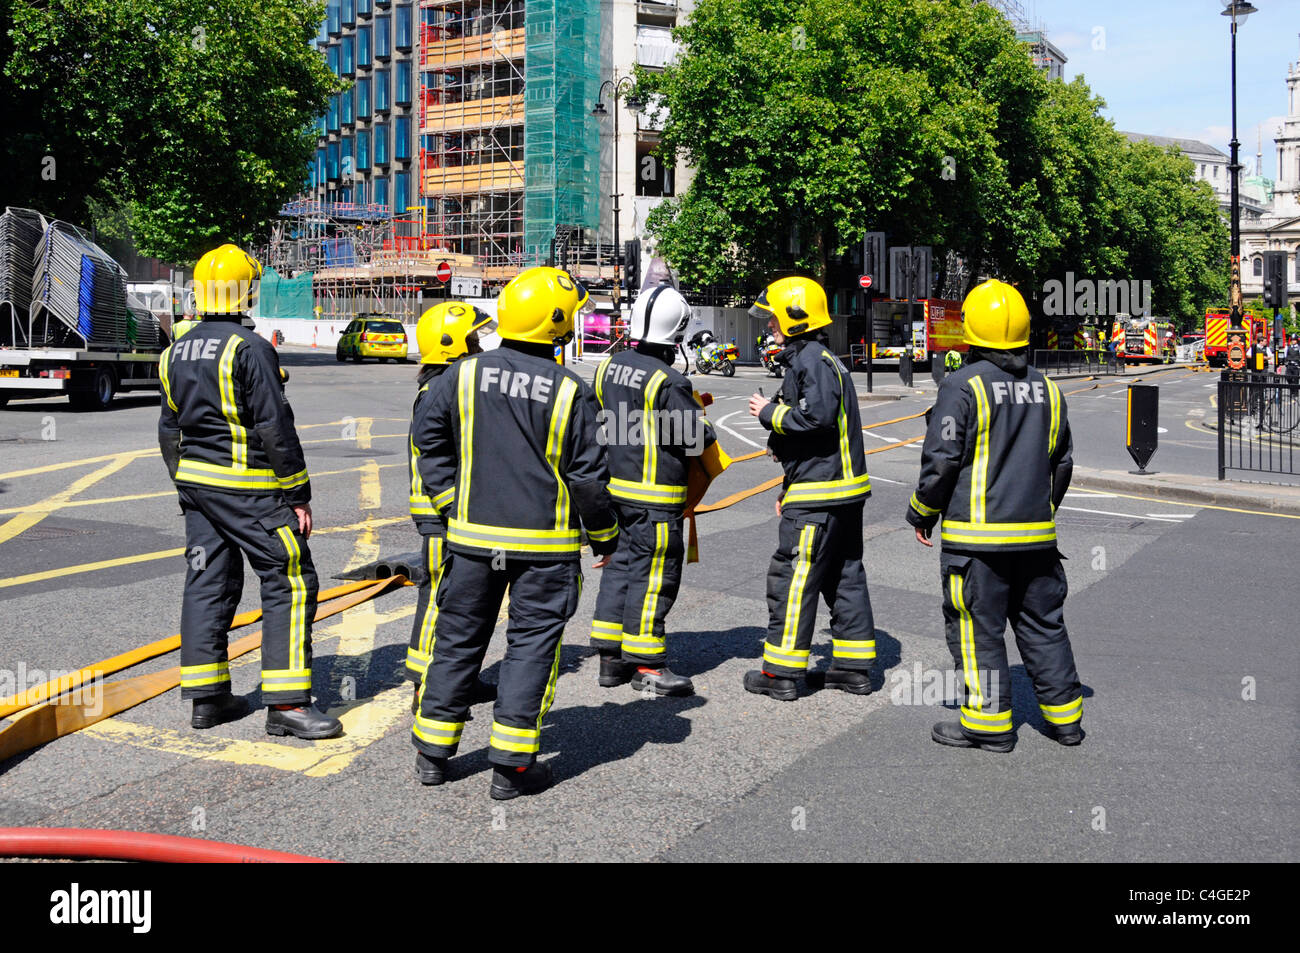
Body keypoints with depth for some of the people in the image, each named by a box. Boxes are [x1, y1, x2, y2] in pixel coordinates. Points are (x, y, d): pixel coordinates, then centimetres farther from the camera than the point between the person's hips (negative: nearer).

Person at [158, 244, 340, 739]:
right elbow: (275, 428, -16)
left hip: (196, 481, 8)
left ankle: (206, 697, 18)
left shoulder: (177, 351, 10)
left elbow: (169, 430, 16)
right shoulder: (249, 349, -15)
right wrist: (298, 494, -11)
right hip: (248, 487, -8)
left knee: (208, 582, 13)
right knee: (289, 582, -4)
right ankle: (286, 702, -6)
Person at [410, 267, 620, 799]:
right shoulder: (571, 393, -10)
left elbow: (432, 448, 5)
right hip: (546, 544, -3)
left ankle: (433, 753, 24)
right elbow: (587, 475, -6)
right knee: (531, 645, 6)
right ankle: (511, 766, 7)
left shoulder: (464, 376, -1)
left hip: (473, 535, 3)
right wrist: (605, 536, 7)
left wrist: (453, 507, 14)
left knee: (459, 637, 15)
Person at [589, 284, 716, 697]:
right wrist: (705, 425, 4)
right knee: (653, 574, 0)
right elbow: (695, 435, -17)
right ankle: (646, 665, 6)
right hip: (655, 497, -8)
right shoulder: (668, 382, -19)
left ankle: (611, 657, 21)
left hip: (615, 486, 8)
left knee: (620, 565, 15)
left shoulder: (609, 367, 4)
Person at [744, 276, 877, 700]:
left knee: (792, 577, -4)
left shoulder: (814, 361, -13)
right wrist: (788, 489, 24)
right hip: (843, 490, 11)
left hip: (820, 494, -11)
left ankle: (782, 672, 2)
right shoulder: (816, 359, 20)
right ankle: (855, 666, 20)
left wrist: (770, 412, -12)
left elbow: (817, 417, -27)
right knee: (844, 575, 13)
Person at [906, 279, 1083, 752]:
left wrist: (921, 513, 1)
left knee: (978, 627, 4)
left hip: (977, 535, -6)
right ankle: (1064, 715, 24)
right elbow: (1061, 463, 17)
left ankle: (988, 722, 10)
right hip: (1037, 534, 6)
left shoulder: (963, 386, -12)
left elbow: (941, 461, -13)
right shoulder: (1047, 389, 9)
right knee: (1043, 623, 16)